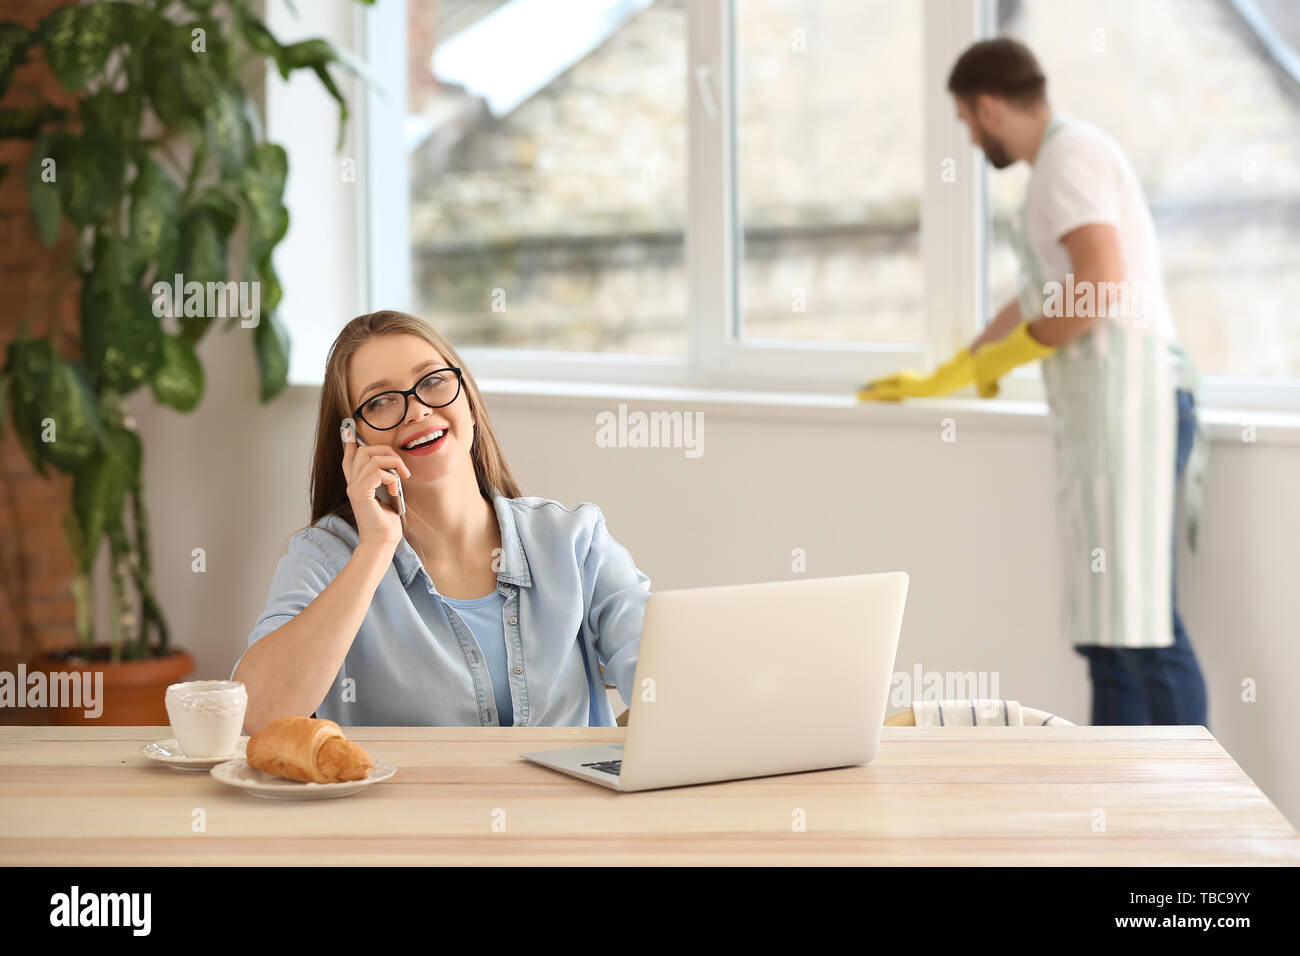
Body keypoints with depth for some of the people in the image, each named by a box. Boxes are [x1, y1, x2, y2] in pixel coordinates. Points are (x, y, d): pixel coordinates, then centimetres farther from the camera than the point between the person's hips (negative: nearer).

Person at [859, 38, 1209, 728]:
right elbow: (1037, 304, 34)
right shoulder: (1064, 161, 24)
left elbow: (1101, 287, -19)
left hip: (1125, 401, -10)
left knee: (1140, 626, -11)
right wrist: (940, 379, 41)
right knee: (1104, 626, 8)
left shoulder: (1073, 154, -7)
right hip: (1097, 413, 10)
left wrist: (1006, 355, -5)